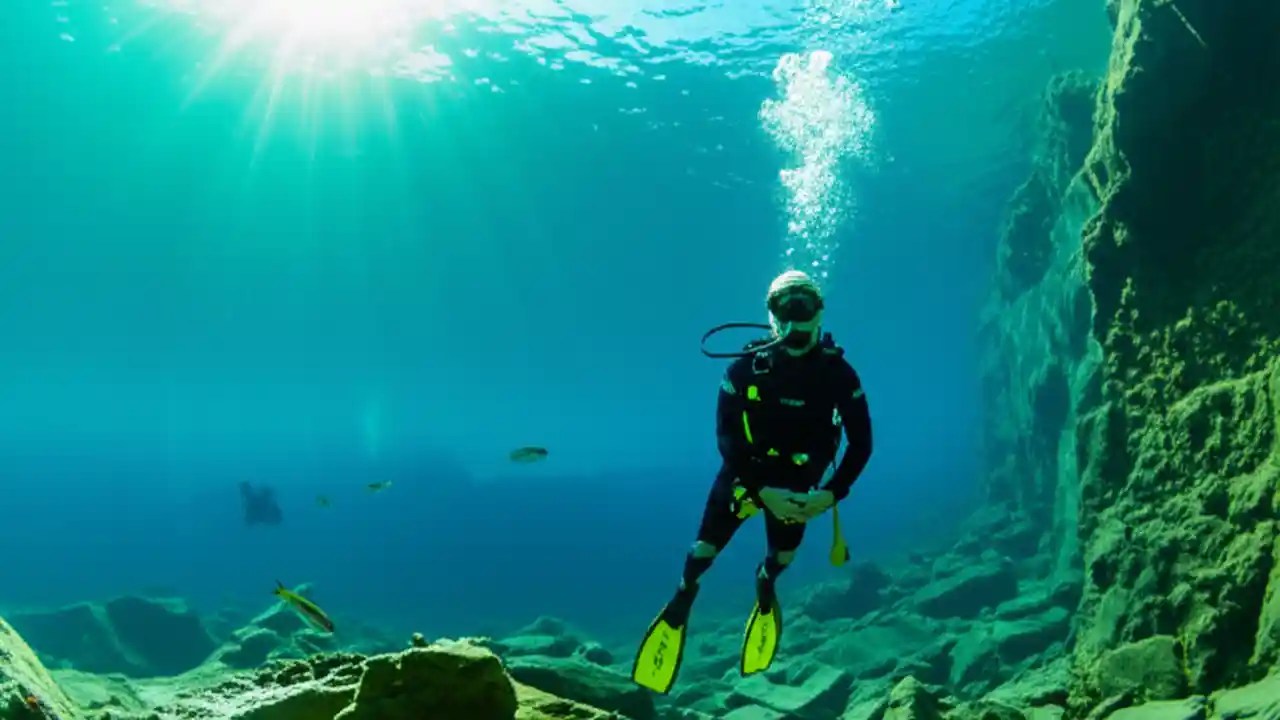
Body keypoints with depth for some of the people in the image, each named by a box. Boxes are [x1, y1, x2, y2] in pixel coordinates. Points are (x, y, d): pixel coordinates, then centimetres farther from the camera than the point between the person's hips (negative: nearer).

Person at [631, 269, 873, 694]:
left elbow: (861, 442, -11)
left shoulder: (837, 372, -17)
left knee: (783, 558, 14)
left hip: (797, 481, 2)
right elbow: (725, 437, -20)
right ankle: (679, 606, 28)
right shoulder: (747, 367, -21)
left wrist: (832, 493, -21)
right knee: (706, 548, -1)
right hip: (745, 472, -1)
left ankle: (764, 589, 50)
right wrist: (762, 490, -28)